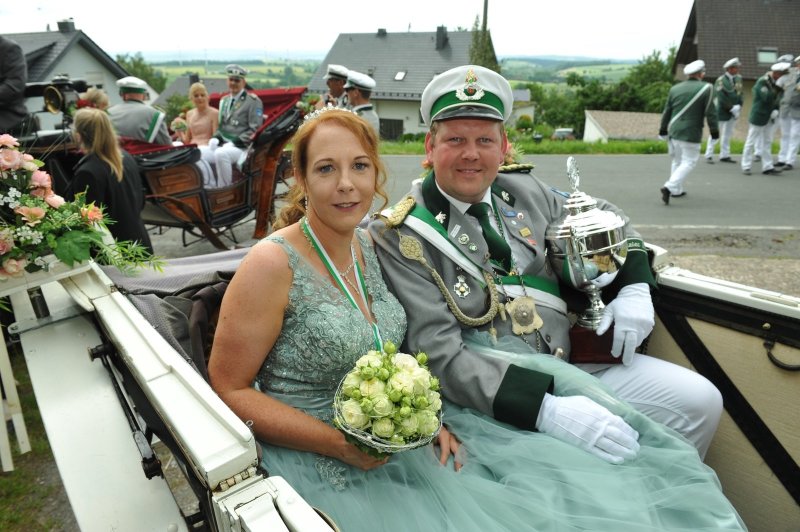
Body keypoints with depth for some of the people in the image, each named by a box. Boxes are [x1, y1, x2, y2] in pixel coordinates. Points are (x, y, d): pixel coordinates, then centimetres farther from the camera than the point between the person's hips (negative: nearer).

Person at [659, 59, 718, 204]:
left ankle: (677, 190, 24)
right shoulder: (706, 88, -7)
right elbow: (710, 112, -7)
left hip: (673, 131, 5)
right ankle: (669, 187, -16)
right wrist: (714, 131, 2)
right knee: (688, 162, 1)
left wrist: (663, 129, 22)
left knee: (677, 161, 18)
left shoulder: (674, 88, 7)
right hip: (690, 134, -5)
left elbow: (667, 111, 12)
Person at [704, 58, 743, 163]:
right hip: (721, 111, -6)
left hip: (732, 112, 6)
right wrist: (732, 108, -18)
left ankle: (724, 155, 16)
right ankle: (709, 155, 7)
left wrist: (738, 106, -8)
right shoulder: (721, 80, -14)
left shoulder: (738, 78, 5)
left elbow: (739, 94, 8)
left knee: (728, 134, 10)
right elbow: (721, 98, -19)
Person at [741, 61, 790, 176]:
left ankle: (767, 167, 14)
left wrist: (776, 110, -1)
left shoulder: (775, 82, 6)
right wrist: (778, 87, -28)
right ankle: (746, 166, 9)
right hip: (759, 117, -8)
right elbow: (767, 98, -27)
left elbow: (776, 99, 14)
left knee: (767, 143, 10)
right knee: (751, 142, 1)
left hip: (769, 118, 8)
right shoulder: (762, 82, -16)